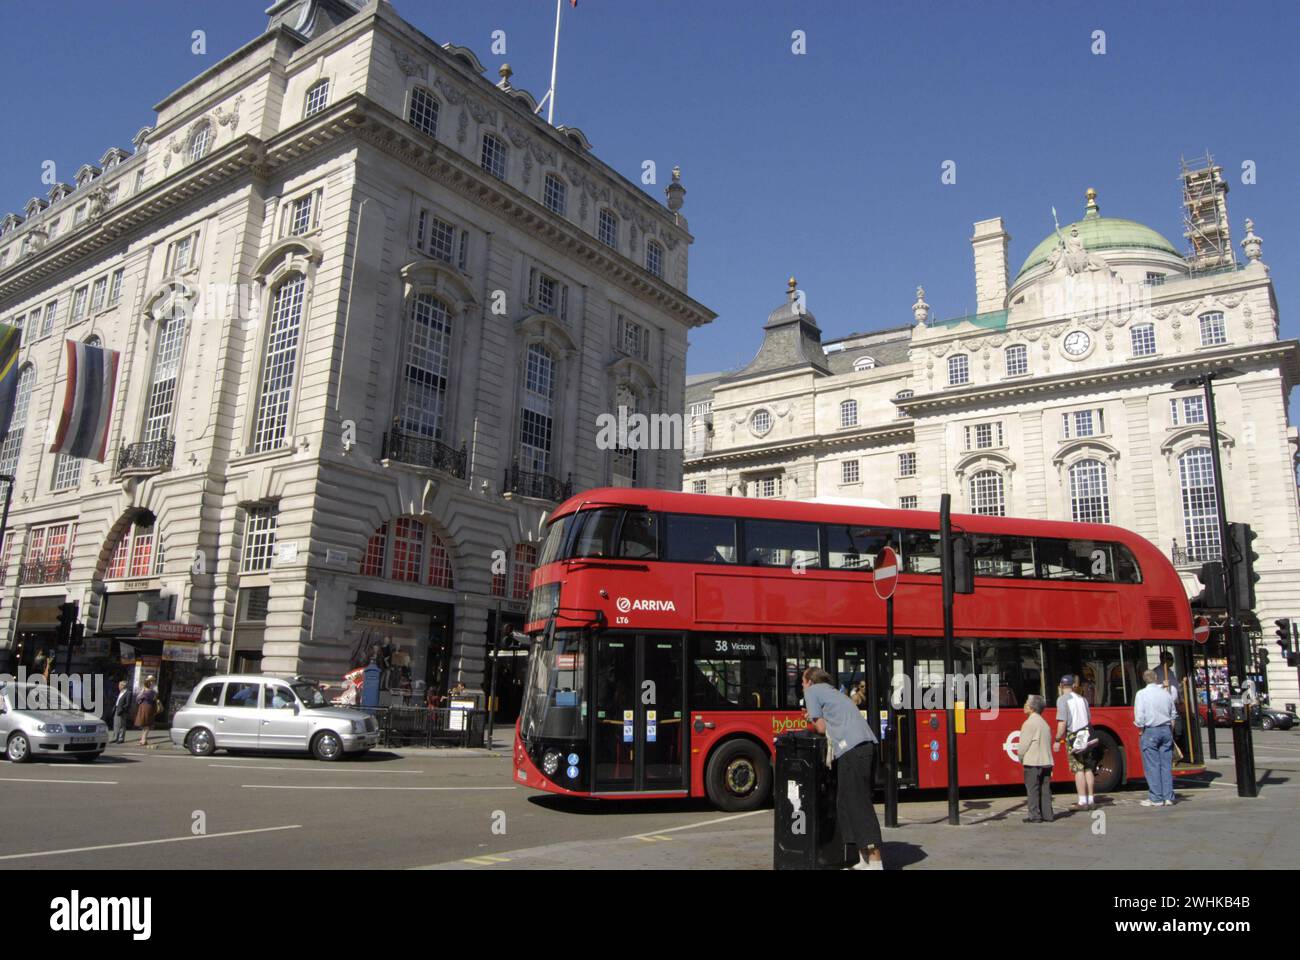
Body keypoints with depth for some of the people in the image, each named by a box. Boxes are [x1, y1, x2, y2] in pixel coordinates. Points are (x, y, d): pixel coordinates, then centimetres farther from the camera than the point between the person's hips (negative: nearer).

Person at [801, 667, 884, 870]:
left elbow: (821, 728, 4)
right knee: (848, 802, 13)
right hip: (868, 744, 8)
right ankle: (865, 860, 14)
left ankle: (876, 862, -11)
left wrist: (811, 718, 22)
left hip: (851, 748, -8)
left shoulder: (812, 691, 9)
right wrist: (813, 717, 26)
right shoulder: (834, 692, 31)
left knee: (858, 804, -7)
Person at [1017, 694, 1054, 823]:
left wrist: (1021, 758, 2)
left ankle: (1035, 816, -1)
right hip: (1046, 762, 8)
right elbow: (1048, 744, 15)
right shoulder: (1044, 723, 14)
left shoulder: (1029, 723, -12)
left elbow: (1023, 745, -13)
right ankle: (1047, 815, 12)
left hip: (1032, 762, -8)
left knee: (1033, 789, -2)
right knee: (1045, 789, 10)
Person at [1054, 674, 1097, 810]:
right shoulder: (1082, 699, 12)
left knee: (1079, 770, -4)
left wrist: (1057, 740, -9)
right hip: (1086, 736, 5)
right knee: (1088, 769, 10)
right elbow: (1089, 719, 14)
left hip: (1073, 736, -5)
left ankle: (1082, 802, -3)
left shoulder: (1062, 699, -6)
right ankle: (1090, 800, 15)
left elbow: (1062, 722, -13)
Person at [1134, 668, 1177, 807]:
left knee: (1152, 766, 0)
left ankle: (1156, 798, 1)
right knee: (1166, 765, 8)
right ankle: (1168, 797, 11)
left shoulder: (1142, 694, -8)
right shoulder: (1166, 693, 6)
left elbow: (1139, 716, -12)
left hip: (1150, 731, -5)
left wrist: (1140, 727, 5)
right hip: (1166, 730, 5)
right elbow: (1173, 715, 13)